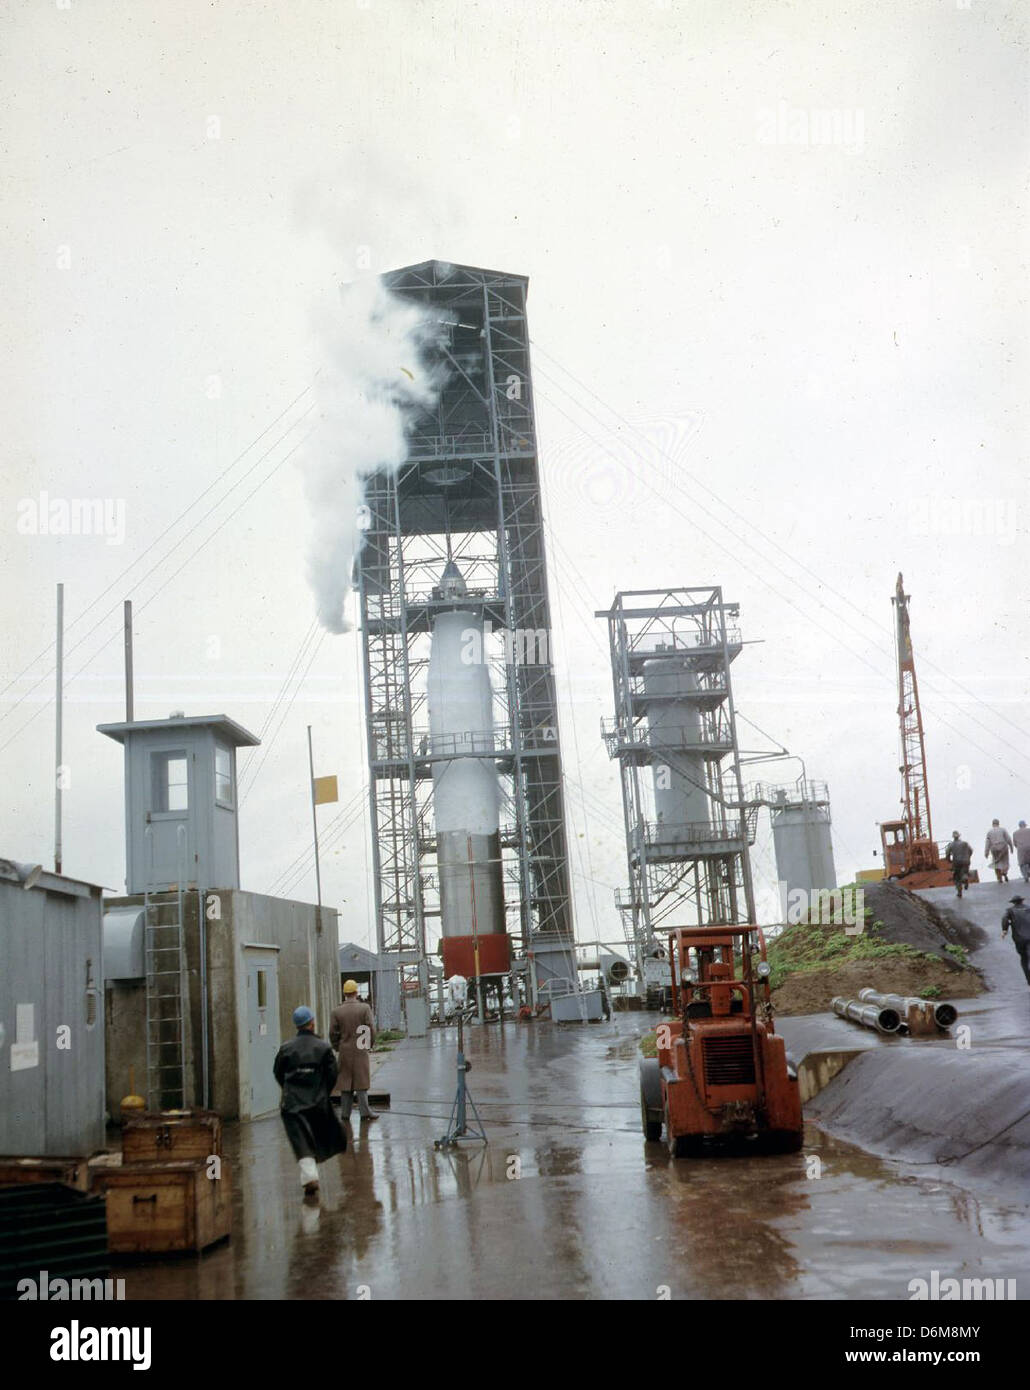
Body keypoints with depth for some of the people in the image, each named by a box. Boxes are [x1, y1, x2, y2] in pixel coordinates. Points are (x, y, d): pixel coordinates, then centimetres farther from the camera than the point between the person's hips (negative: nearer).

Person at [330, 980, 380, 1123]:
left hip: (344, 1051, 2)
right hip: (360, 1051, -2)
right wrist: (369, 1045, 7)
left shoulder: (337, 1011, -2)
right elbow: (372, 1029, -7)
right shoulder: (364, 1008, -7)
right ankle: (365, 1111, 2)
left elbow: (333, 1033, -1)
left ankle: (345, 1113, 11)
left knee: (345, 1082, 8)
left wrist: (338, 1047, 13)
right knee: (361, 1081, 4)